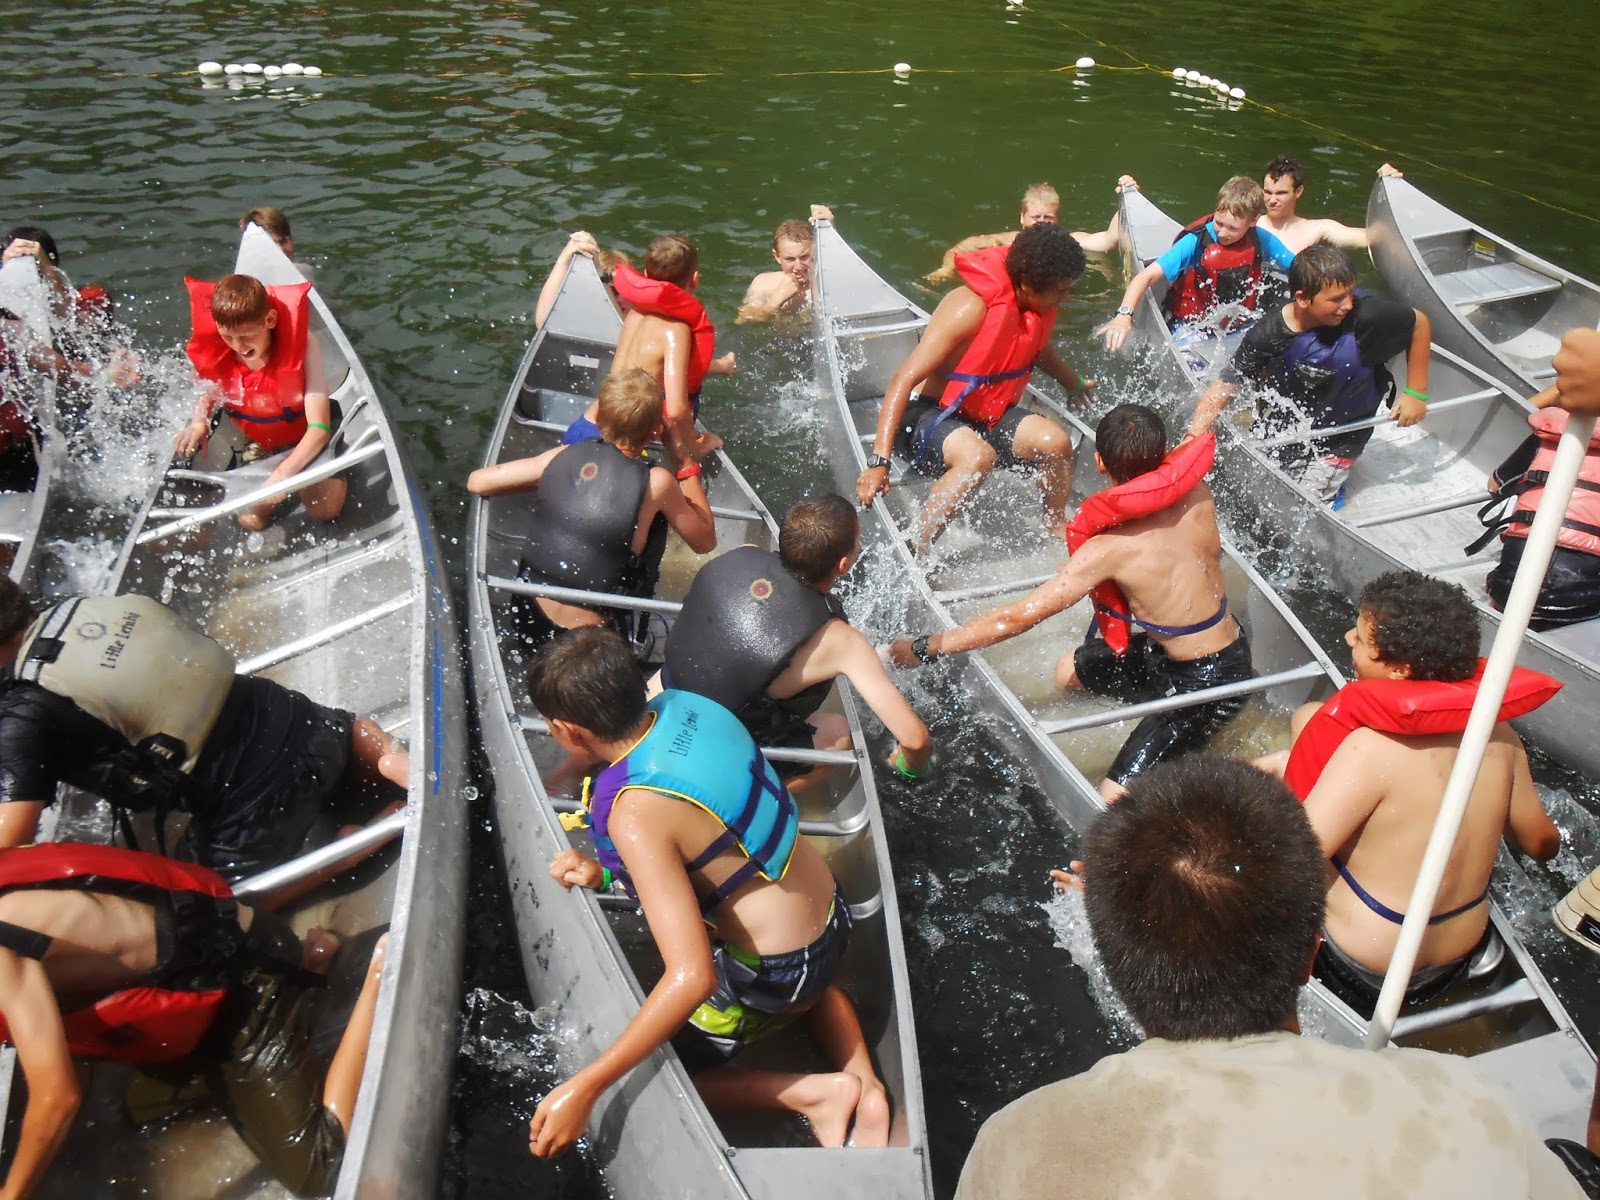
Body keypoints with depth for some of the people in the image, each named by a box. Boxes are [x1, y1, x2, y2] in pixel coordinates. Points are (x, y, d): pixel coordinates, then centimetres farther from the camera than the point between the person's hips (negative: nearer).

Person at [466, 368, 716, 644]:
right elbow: (705, 542, -3)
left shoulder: (563, 455, -6)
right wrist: (689, 466, 2)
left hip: (529, 618, 4)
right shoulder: (655, 483, -17)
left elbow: (476, 481, 2)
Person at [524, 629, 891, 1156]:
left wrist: (583, 1089, -31)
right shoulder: (684, 705, -8)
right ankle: (865, 1087, 21)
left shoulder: (635, 814, -30)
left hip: (771, 976, -8)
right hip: (832, 915, 8)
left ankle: (813, 1092, 4)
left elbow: (691, 976, -35)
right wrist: (605, 871, 3)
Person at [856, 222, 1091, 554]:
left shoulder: (1037, 306, -2)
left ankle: (1057, 529, 13)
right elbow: (904, 380, -30)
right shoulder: (972, 307, -27)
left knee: (1056, 442, -13)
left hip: (986, 414, 8)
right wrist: (879, 462, -37)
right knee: (979, 456, -37)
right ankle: (915, 551, -27)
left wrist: (1077, 385, 42)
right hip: (927, 415, -7)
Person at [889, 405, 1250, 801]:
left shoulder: (1109, 549, -32)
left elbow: (1017, 617, -28)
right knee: (1069, 673, 21)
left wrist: (926, 647, -20)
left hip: (1212, 682, -9)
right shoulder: (1196, 494, -16)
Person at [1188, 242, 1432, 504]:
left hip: (1335, 440, -2)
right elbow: (1223, 387, -24)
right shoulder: (1269, 333, -24)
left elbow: (1419, 324, -10)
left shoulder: (1366, 317, -28)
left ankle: (1331, 481, 26)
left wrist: (1416, 393, -7)